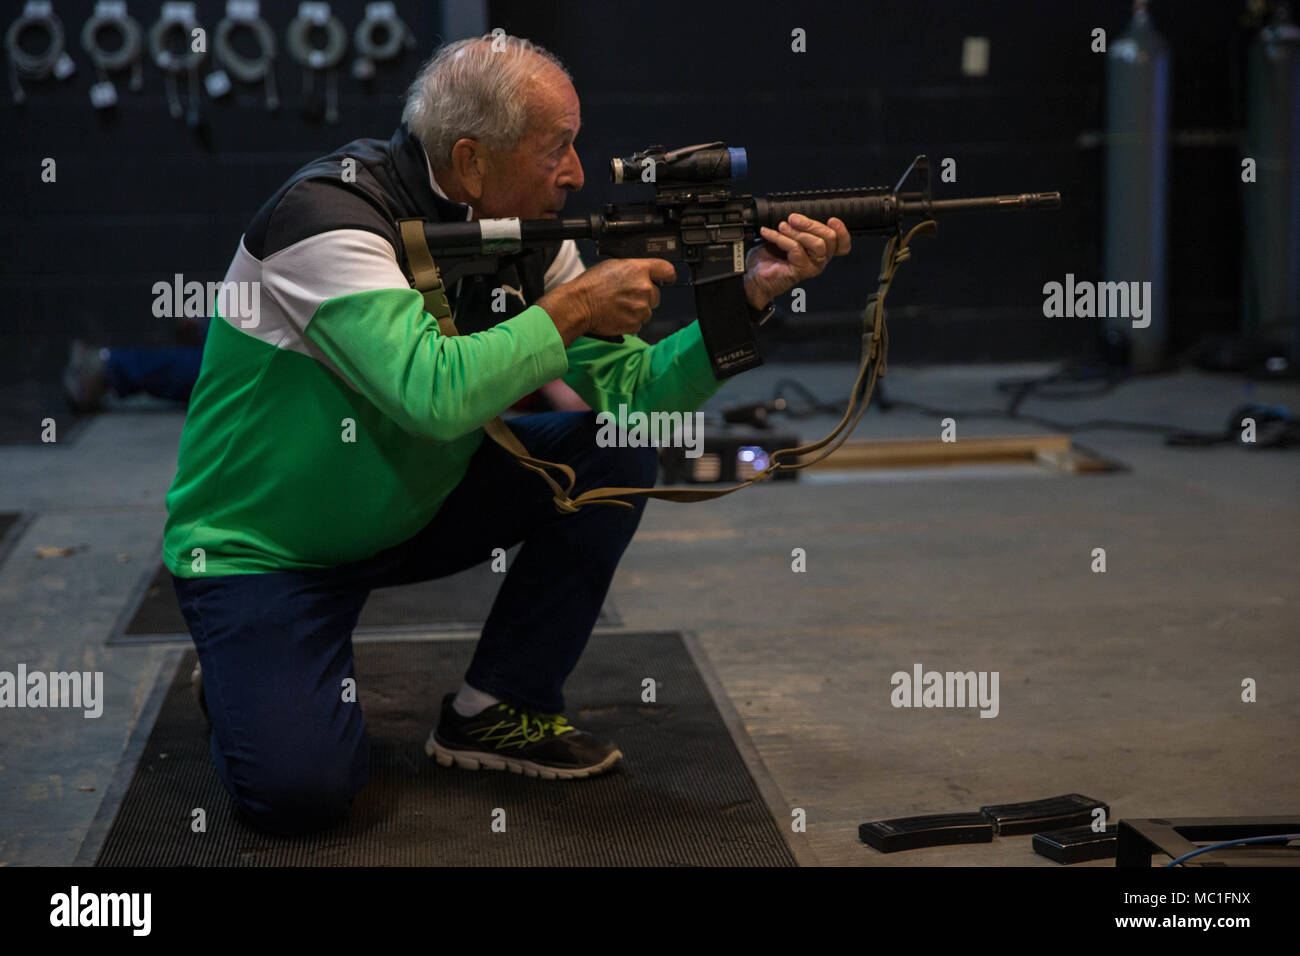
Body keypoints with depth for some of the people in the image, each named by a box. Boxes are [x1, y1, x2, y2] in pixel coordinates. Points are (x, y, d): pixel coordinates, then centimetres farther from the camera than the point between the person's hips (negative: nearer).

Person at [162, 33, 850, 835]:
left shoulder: (521, 231, -4)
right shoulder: (330, 219, -27)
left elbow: (632, 390, -4)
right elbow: (435, 394, -40)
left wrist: (751, 294, -16)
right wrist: (572, 308, -27)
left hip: (411, 511, 7)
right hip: (262, 550, -7)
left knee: (618, 454, -6)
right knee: (302, 788, -26)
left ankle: (499, 710, 6)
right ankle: (252, 679, 11)